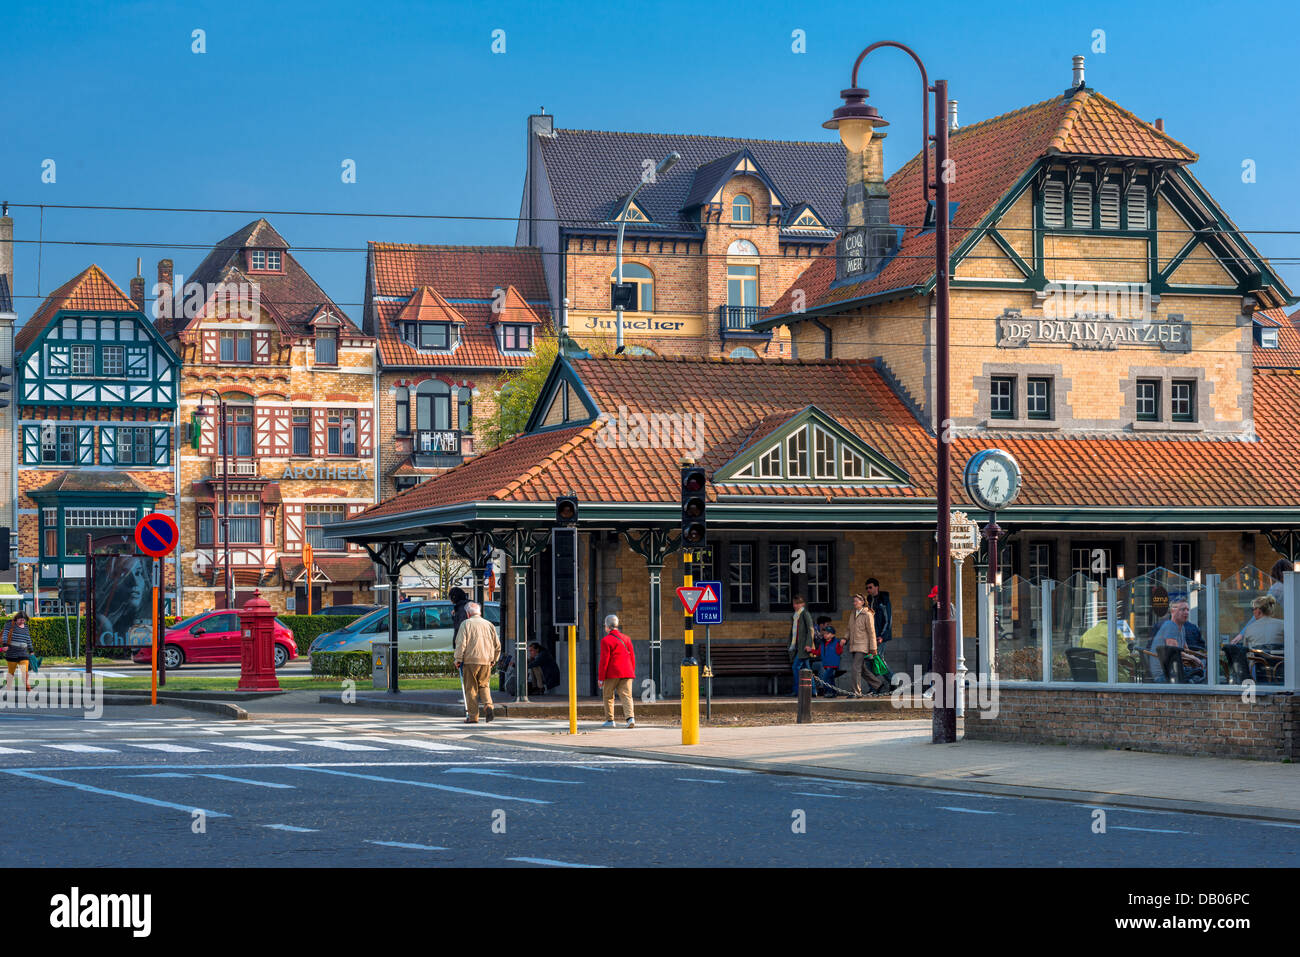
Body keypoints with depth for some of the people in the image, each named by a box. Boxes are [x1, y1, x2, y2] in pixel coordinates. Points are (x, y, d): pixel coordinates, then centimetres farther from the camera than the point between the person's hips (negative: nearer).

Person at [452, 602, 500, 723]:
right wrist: (493, 659, 25)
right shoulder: (489, 624, 11)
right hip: (486, 661, 4)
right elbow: (497, 645, 14)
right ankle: (488, 705, -7)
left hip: (470, 660, -4)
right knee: (484, 685, 17)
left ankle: (473, 716, 1)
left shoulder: (466, 624, -2)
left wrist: (458, 660, -2)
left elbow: (461, 644, -9)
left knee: (471, 688, 3)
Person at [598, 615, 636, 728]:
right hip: (626, 673, 4)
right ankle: (630, 717, -19)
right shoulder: (626, 638, 11)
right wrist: (632, 673, 23)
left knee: (608, 696, 10)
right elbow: (632, 657, 14)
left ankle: (610, 720, 12)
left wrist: (601, 678, -6)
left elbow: (604, 660, -10)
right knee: (626, 695, 0)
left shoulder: (606, 640, -7)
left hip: (612, 673, -4)